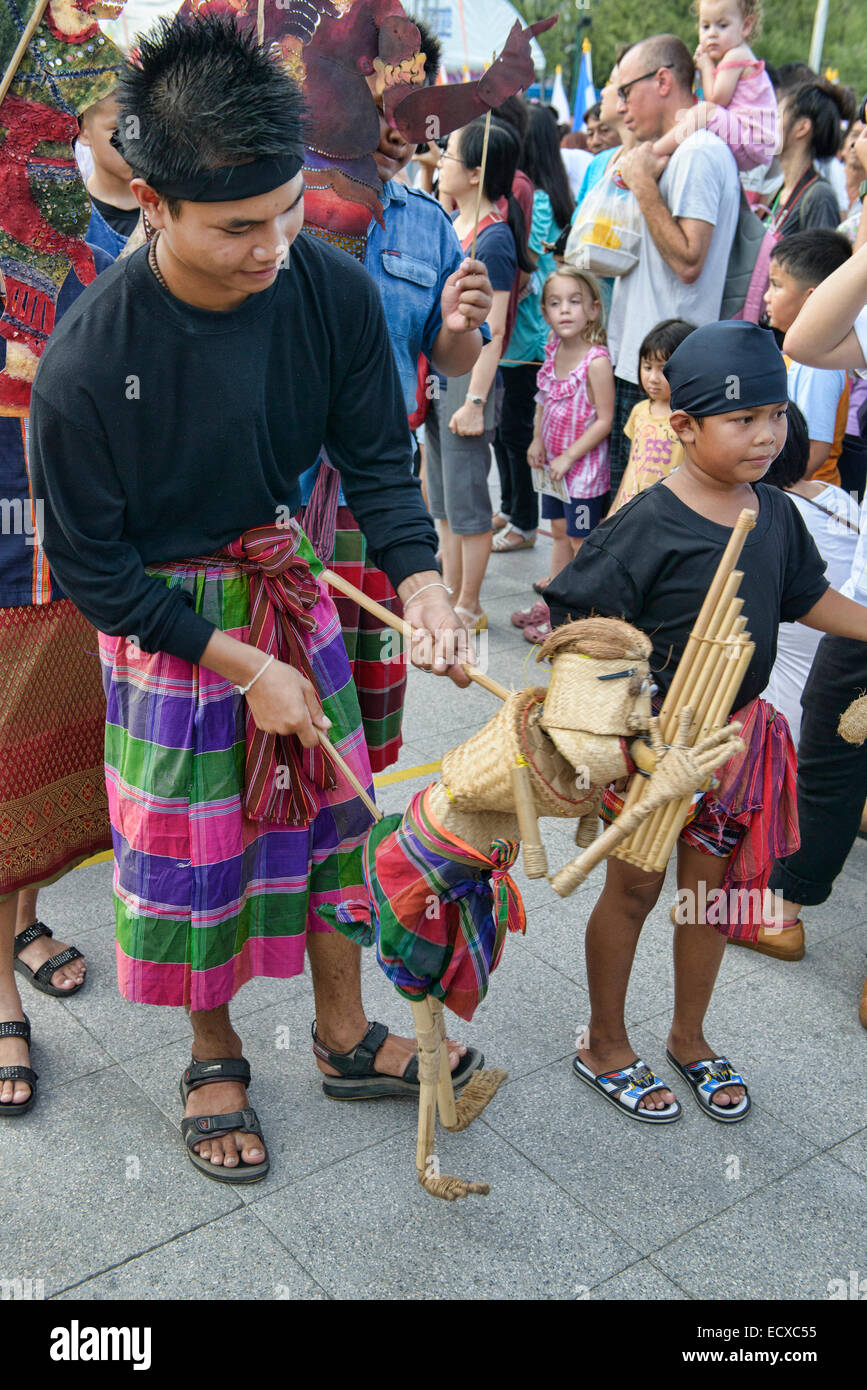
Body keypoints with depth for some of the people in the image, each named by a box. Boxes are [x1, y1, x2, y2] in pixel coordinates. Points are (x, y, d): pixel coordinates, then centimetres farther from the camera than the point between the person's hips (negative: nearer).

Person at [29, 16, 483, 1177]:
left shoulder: (334, 290, -16)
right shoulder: (88, 363, -27)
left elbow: (377, 459, -5)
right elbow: (93, 570, -16)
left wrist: (423, 585, -22)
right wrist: (245, 665, -17)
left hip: (289, 583, 4)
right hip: (164, 622, -4)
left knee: (328, 806, 15)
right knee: (189, 847, 9)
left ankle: (344, 1036, 37)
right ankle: (215, 1054, 36)